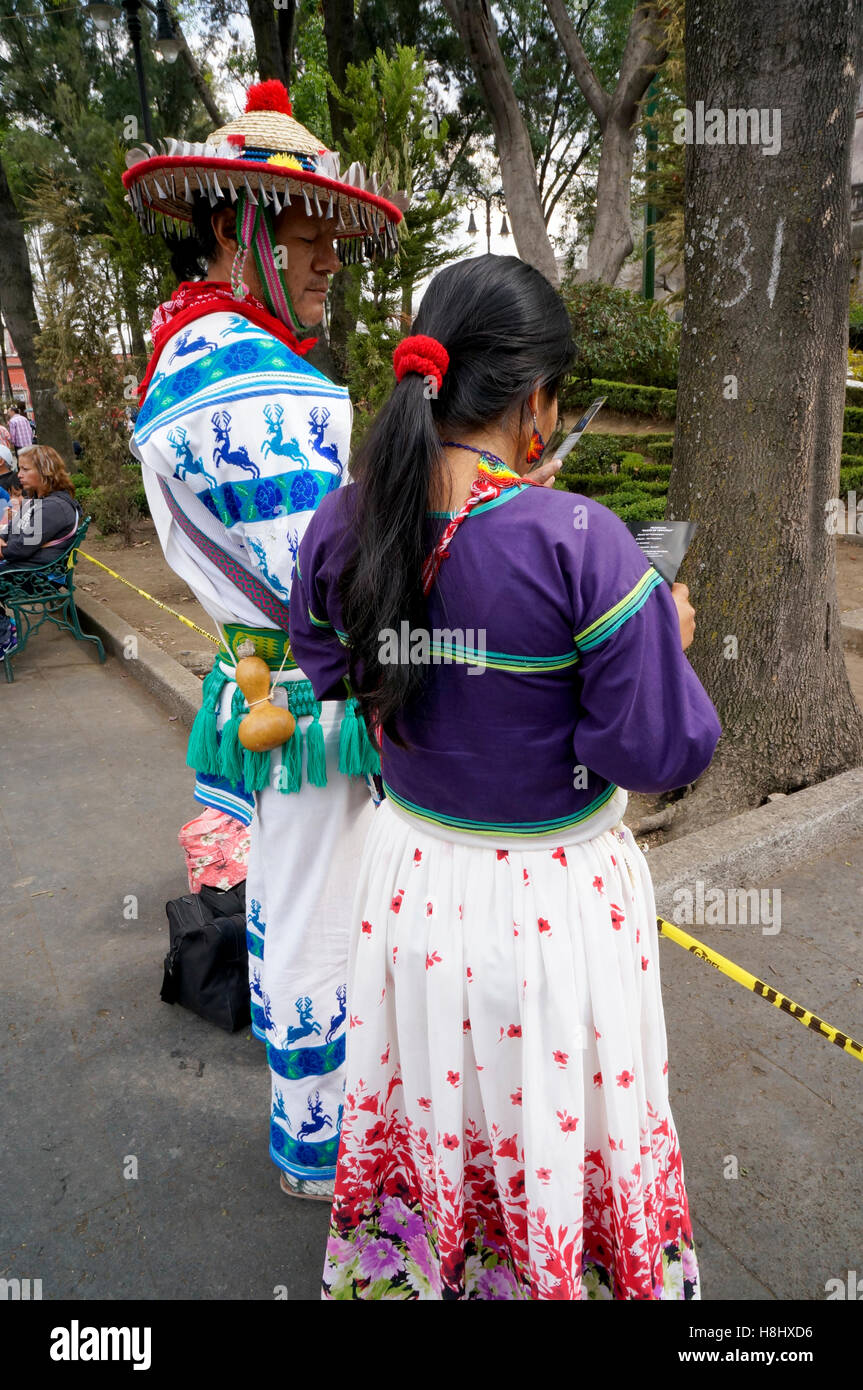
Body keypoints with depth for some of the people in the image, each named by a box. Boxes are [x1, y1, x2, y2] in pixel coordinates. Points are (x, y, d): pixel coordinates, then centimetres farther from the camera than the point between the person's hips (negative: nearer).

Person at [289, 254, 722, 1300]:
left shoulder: (339, 526, -9)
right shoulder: (577, 541, -25)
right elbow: (665, 750, -19)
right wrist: (669, 633, -2)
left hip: (411, 878, 5)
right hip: (551, 896, -4)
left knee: (428, 1109, 28)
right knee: (555, 1128, 22)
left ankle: (404, 1266, 55)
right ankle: (570, 1275, 49)